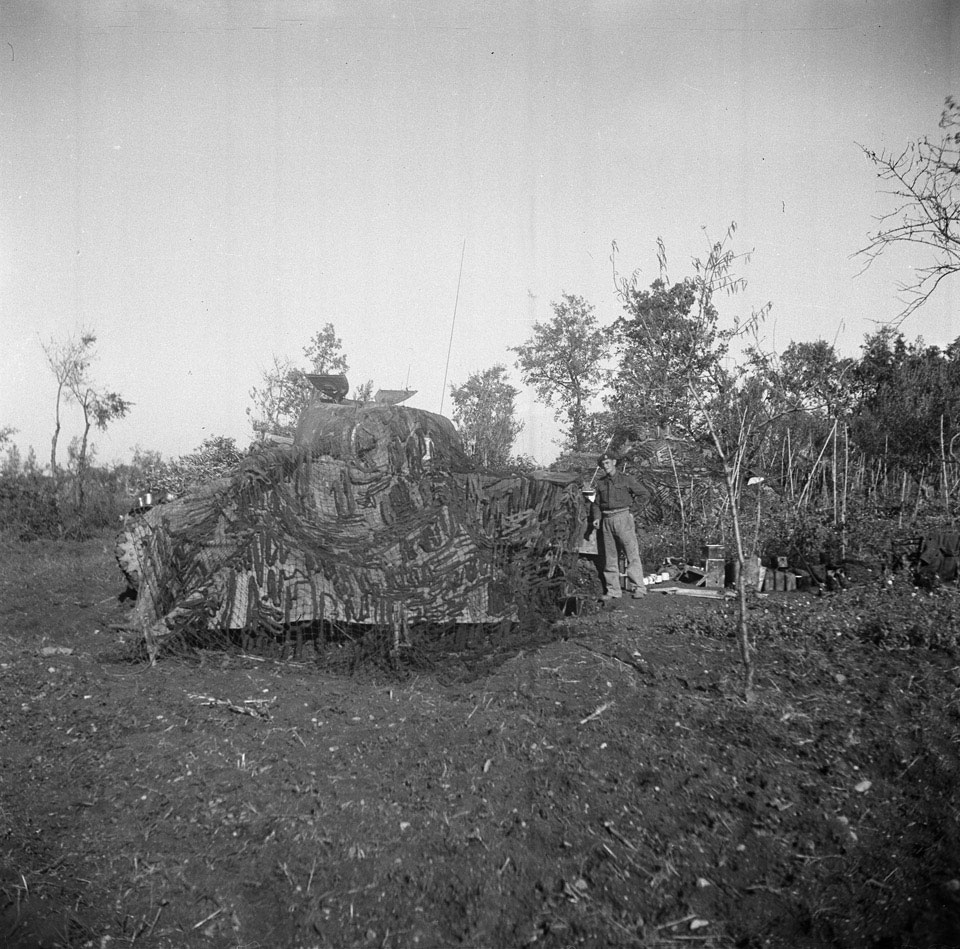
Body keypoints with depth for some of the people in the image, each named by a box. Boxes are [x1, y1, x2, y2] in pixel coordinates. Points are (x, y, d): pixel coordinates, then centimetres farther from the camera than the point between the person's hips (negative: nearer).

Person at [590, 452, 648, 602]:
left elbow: (643, 493, 9)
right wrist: (597, 517, 1)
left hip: (623, 518, -4)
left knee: (632, 553, -5)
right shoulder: (600, 482, 13)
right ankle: (613, 591, 12)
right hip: (606, 521, 4)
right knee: (610, 557, 6)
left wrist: (628, 501, 10)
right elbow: (597, 503, 15)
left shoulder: (626, 479, 2)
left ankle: (639, 587, 1)